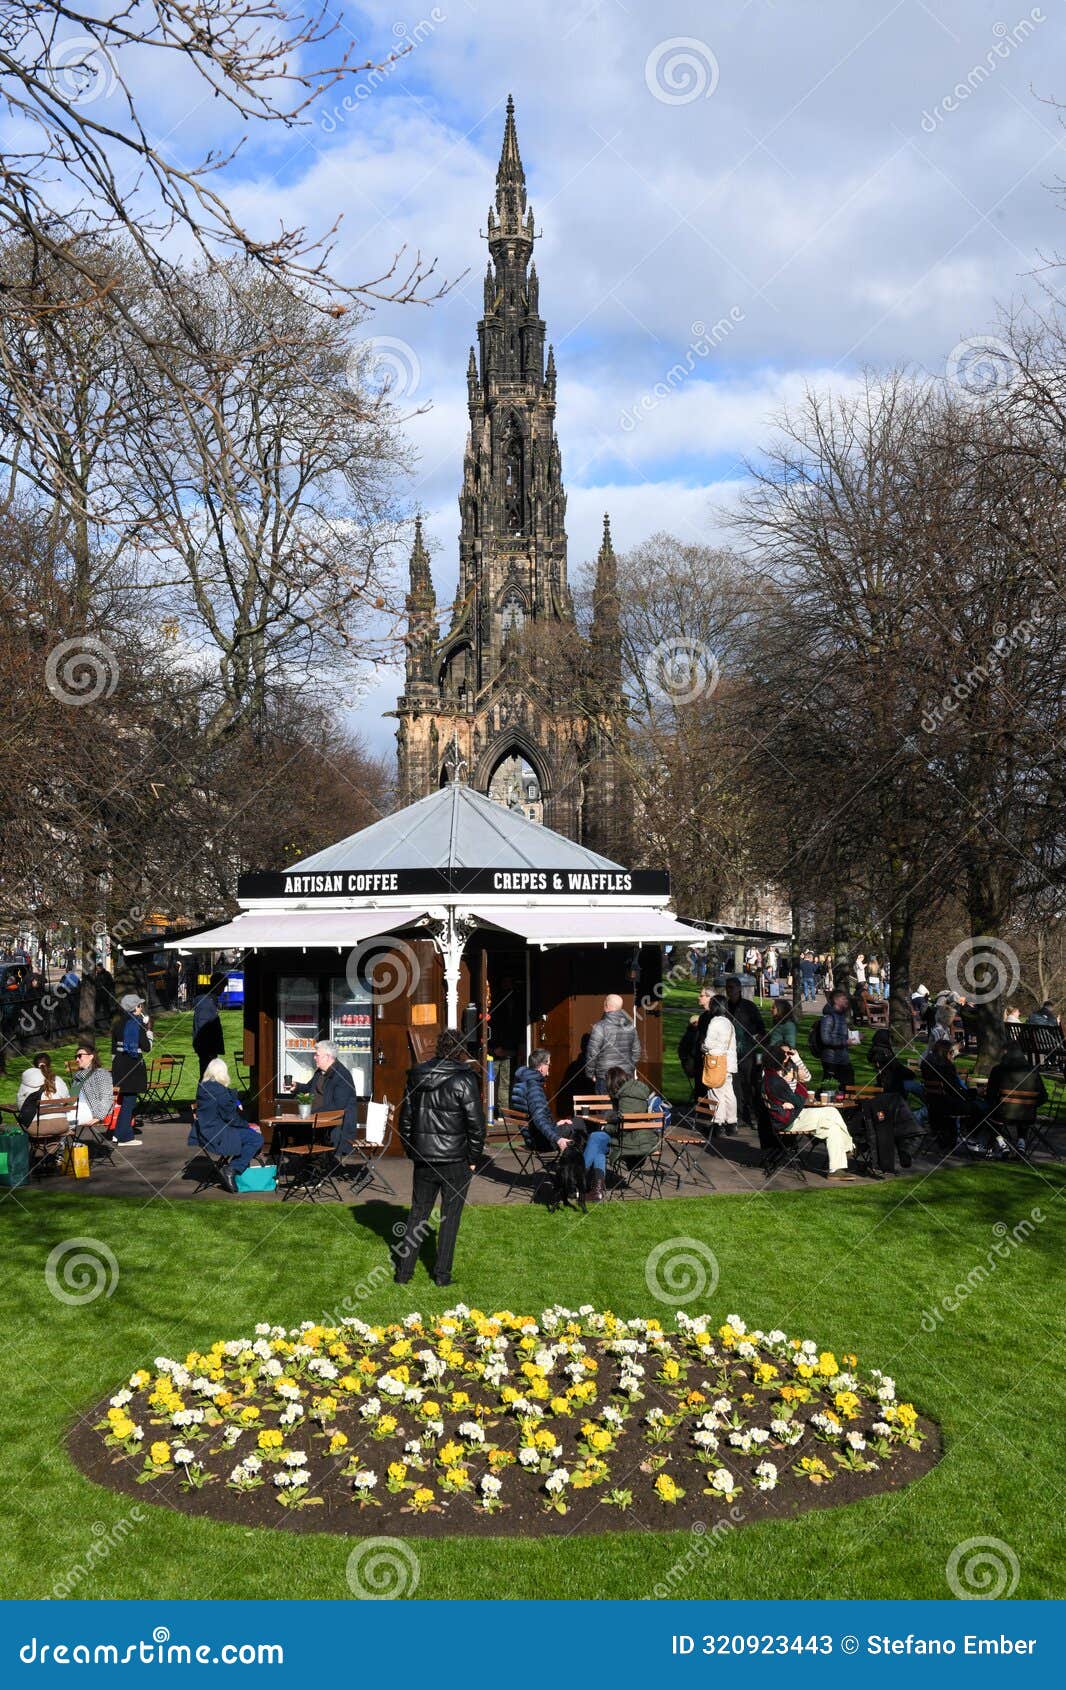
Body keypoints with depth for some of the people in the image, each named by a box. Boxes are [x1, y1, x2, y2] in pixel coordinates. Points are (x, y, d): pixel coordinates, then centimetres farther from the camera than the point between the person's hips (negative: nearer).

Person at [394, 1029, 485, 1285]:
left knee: (417, 1214, 14)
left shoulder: (416, 1077, 5)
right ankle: (442, 1274, 10)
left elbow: (405, 1119, 11)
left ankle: (402, 1272, 15)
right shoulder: (464, 1080, -12)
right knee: (450, 1216, 7)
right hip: (455, 1159, -4)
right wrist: (473, 1158, -1)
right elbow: (476, 1124, -12)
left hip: (423, 1158, 4)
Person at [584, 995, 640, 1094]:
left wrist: (590, 1073, 0)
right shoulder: (630, 1026, 7)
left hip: (605, 1078, -5)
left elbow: (592, 1053, -11)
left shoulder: (600, 1026, -11)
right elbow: (636, 1051, 14)